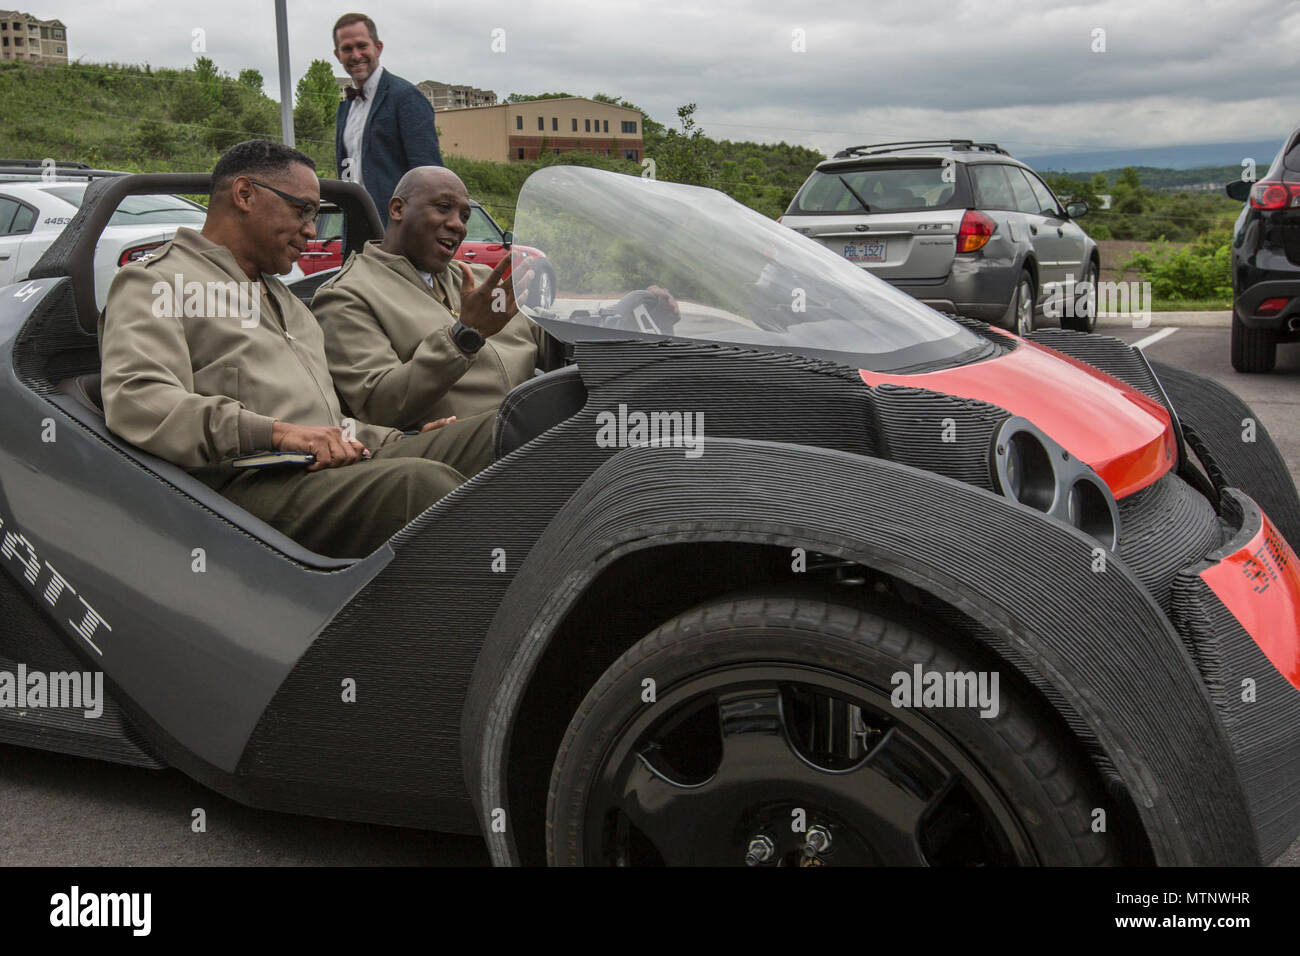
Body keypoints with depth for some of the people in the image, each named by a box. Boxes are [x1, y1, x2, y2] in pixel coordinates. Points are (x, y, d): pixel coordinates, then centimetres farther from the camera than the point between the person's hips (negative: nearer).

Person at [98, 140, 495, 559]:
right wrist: (277, 432, -20)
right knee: (420, 481, -36)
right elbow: (133, 401, -12)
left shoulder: (282, 297, 35)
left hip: (341, 463, 8)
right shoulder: (154, 281, 7)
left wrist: (402, 441, 16)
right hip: (250, 486, -8)